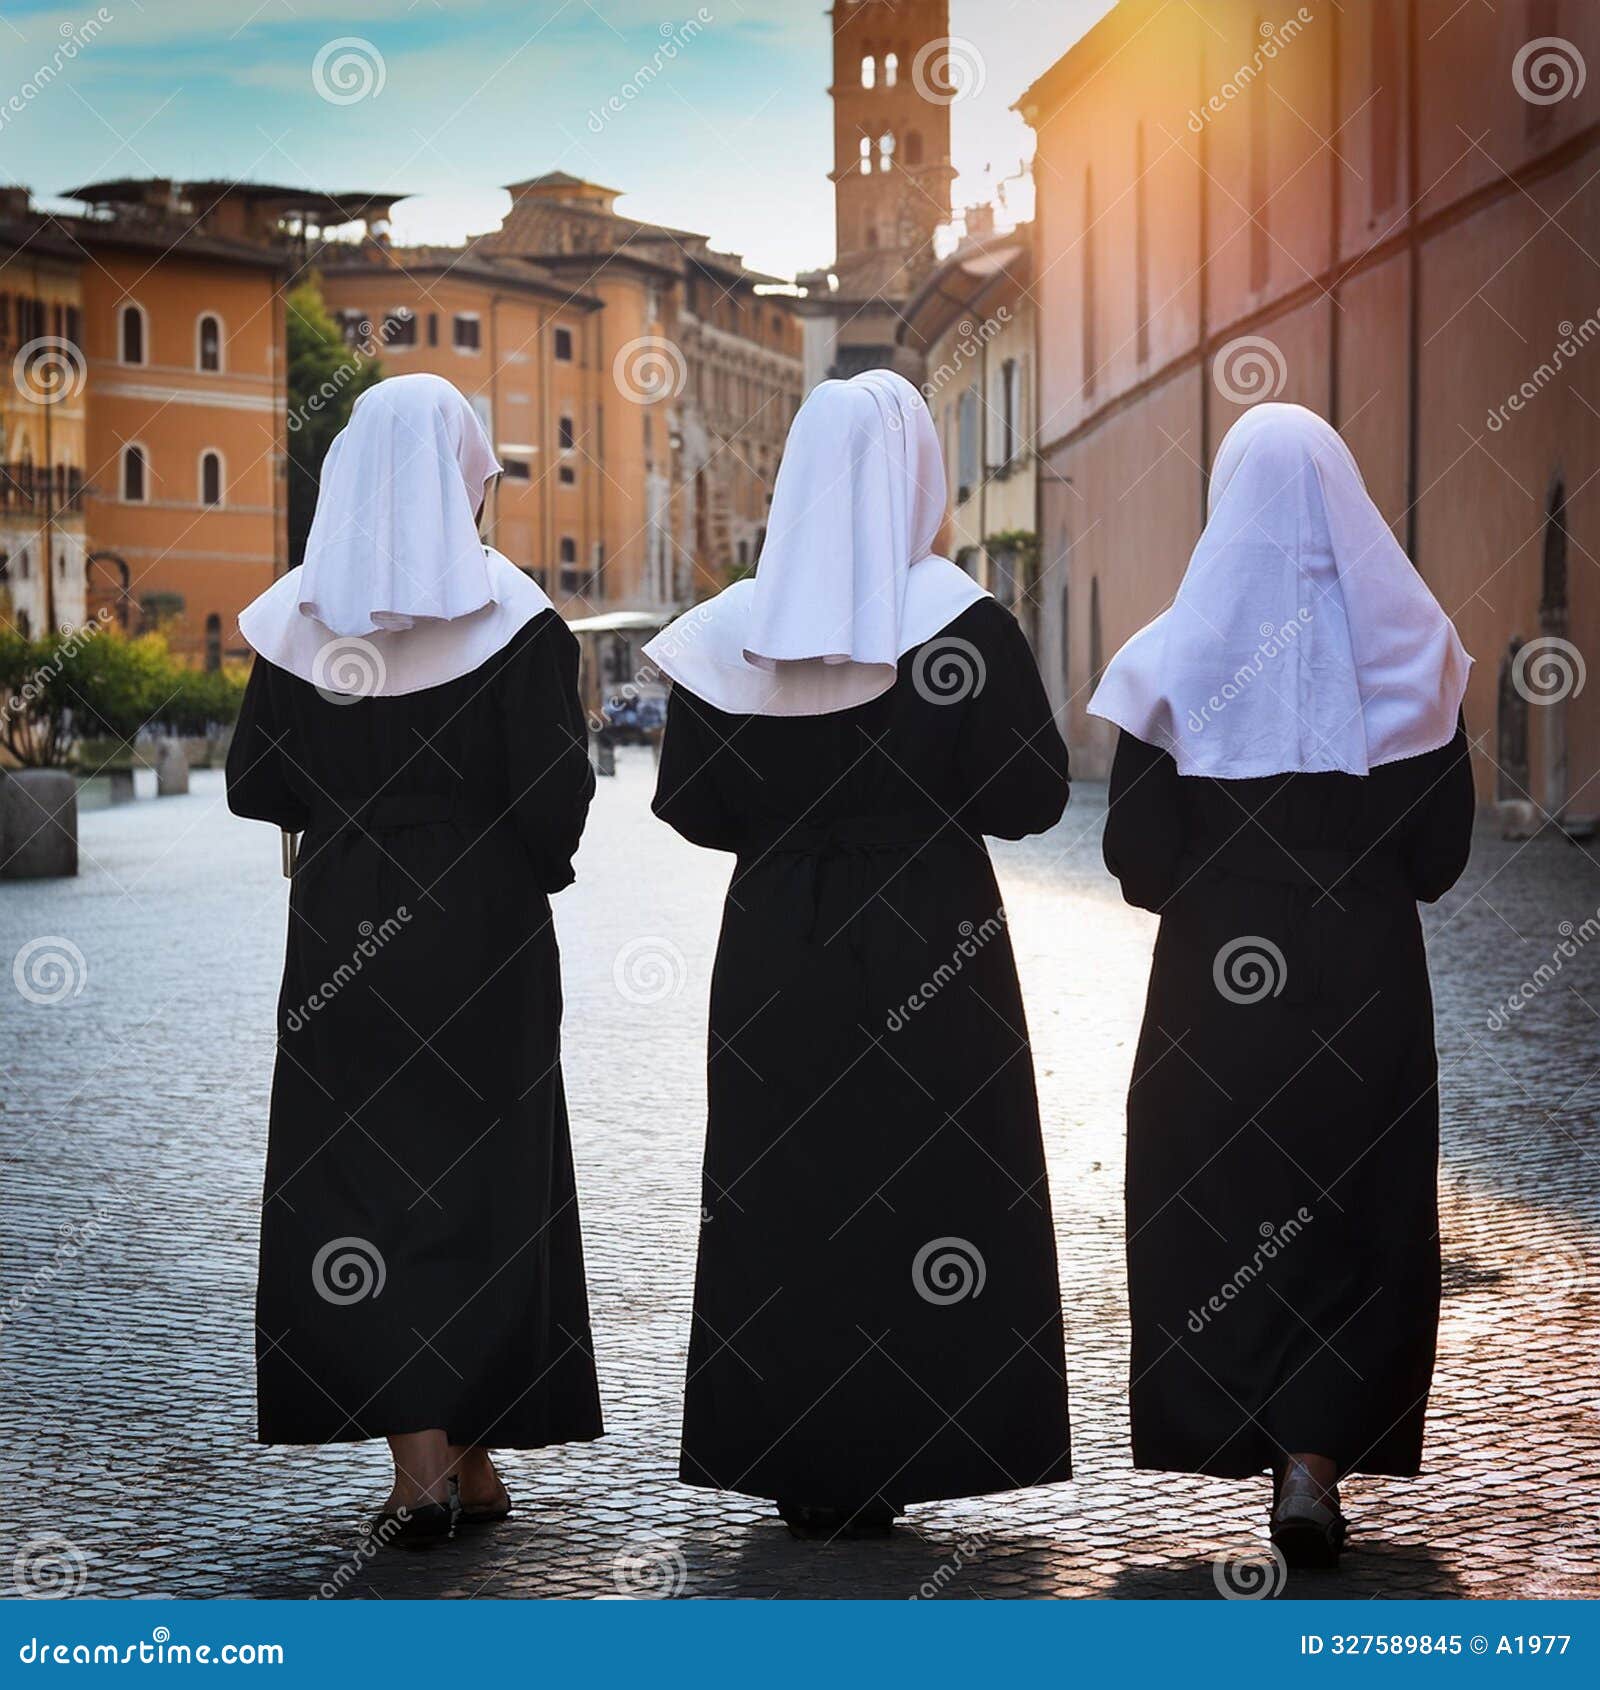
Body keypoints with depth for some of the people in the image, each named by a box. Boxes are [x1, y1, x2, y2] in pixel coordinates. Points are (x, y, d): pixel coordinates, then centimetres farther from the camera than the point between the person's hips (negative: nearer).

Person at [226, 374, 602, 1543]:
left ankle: (417, 1458, -4)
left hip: (343, 927, 1)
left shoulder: (298, 618, -1)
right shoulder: (511, 618, -9)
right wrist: (530, 867, 7)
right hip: (483, 929, -1)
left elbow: (256, 786, 2)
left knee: (355, 1174, 5)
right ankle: (475, 1456, 16)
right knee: (485, 1173, 10)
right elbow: (555, 796, -12)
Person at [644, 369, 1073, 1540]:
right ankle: (886, 1470, 6)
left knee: (781, 1184, 9)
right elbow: (1031, 799, -8)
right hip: (931, 952, -3)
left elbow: (693, 806, 3)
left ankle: (789, 1462, 14)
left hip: (778, 949, 3)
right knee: (923, 1184, 5)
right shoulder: (960, 621, -11)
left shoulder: (732, 630, -1)